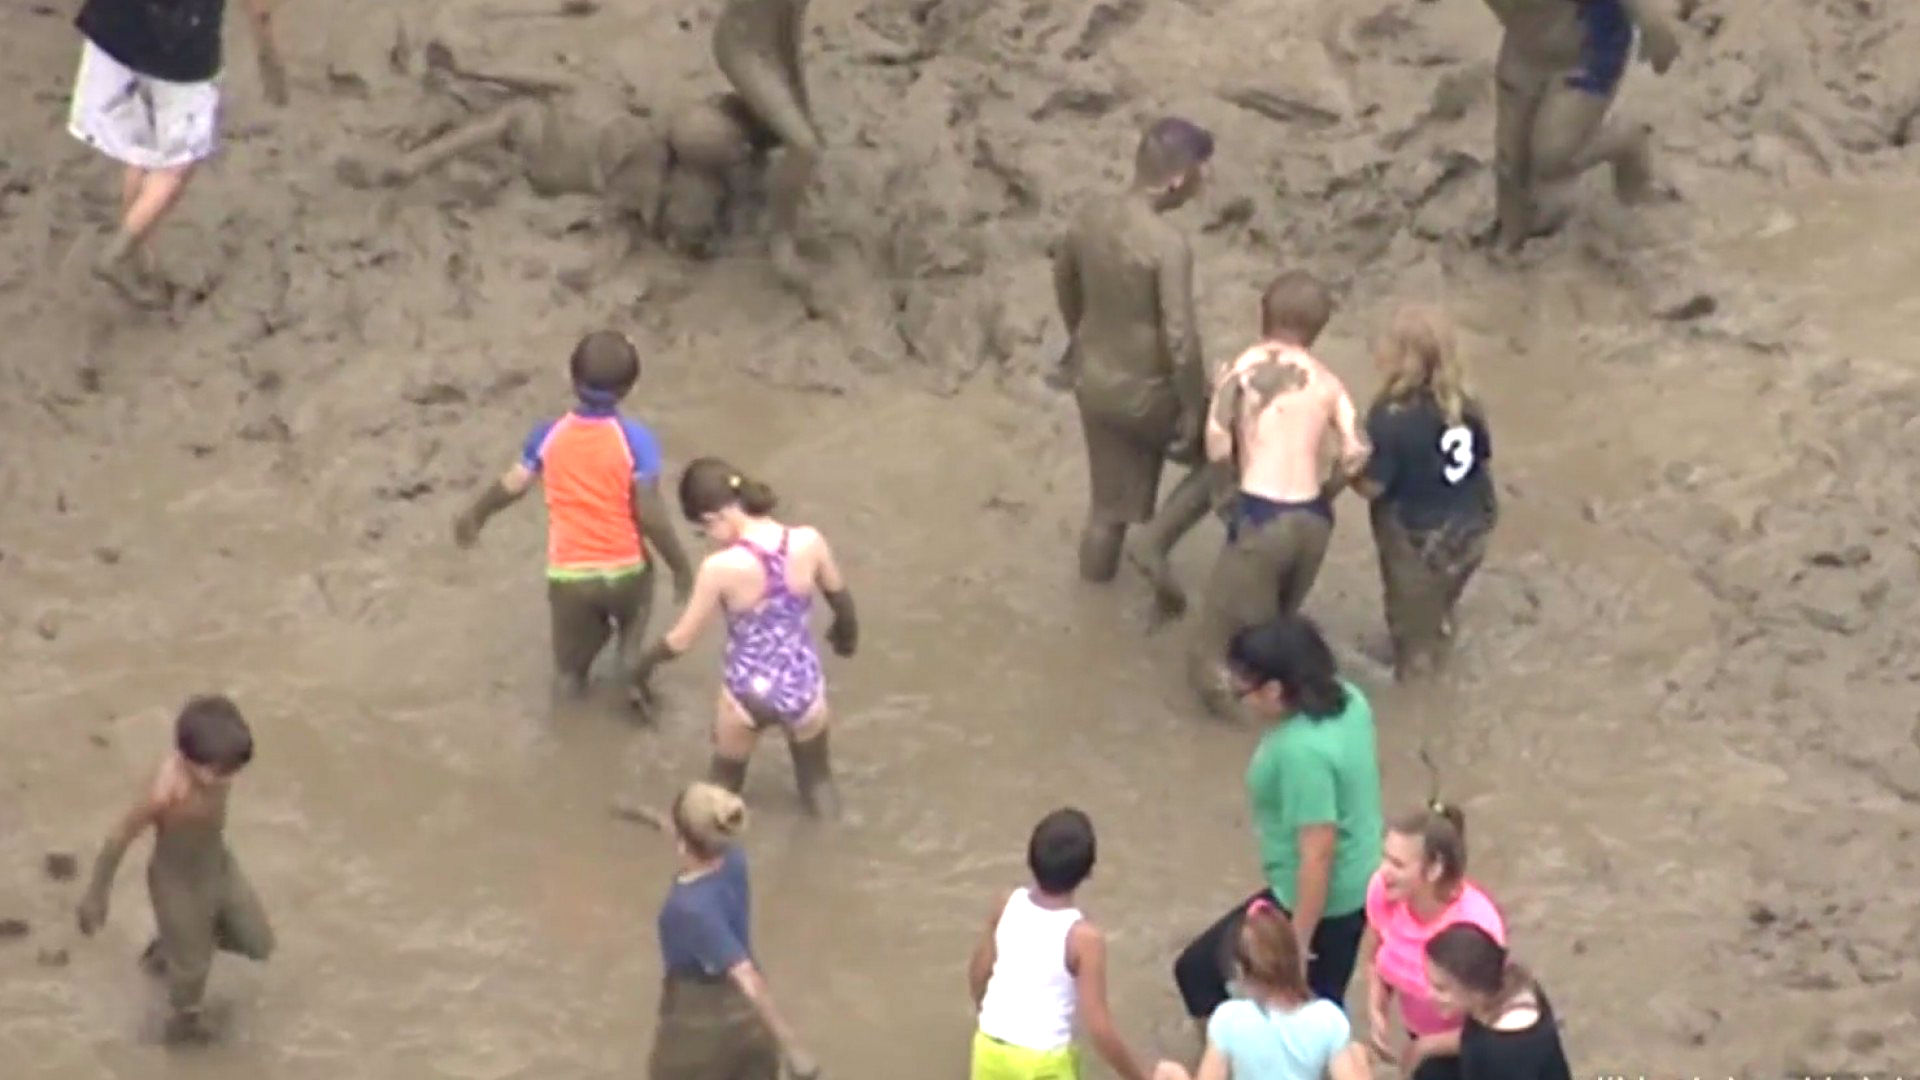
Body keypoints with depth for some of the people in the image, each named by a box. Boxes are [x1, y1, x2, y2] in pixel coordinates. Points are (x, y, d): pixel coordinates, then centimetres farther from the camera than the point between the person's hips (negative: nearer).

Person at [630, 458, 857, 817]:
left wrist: (644, 665, 9)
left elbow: (681, 639, -13)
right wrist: (847, 633, 28)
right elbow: (839, 598, 5)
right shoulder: (809, 543, -17)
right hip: (802, 689, 2)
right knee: (816, 780, 30)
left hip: (747, 694, -2)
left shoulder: (721, 568, -25)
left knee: (723, 786, 27)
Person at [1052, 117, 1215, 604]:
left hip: (1093, 382, 7)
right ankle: (1157, 543, 10)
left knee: (1109, 501, 22)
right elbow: (1180, 339, -27)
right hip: (1146, 391, -7)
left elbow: (1064, 282, 12)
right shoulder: (1167, 245, -28)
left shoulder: (1090, 216, -6)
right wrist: (1192, 408, -14)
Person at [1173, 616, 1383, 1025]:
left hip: (1320, 899, -9)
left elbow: (1317, 856, -29)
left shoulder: (1302, 750, -32)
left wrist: (1299, 945, -21)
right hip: (1357, 887, 9)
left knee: (1198, 970, 3)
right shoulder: (1347, 699, -4)